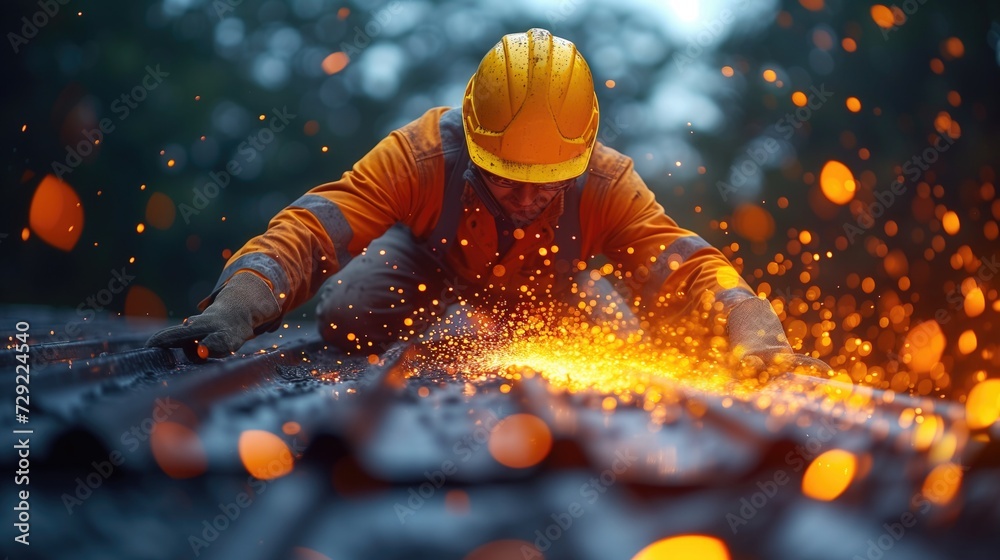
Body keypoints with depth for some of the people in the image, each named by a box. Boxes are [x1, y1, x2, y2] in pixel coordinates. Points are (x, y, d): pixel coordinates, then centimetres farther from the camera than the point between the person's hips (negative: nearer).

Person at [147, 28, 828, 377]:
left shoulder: (606, 182, -32)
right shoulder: (424, 153, -37)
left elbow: (691, 264, -37)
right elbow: (312, 228, -42)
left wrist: (763, 344, -56)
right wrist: (234, 309, -59)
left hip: (548, 295, 2)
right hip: (436, 269, -2)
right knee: (345, 315, -32)